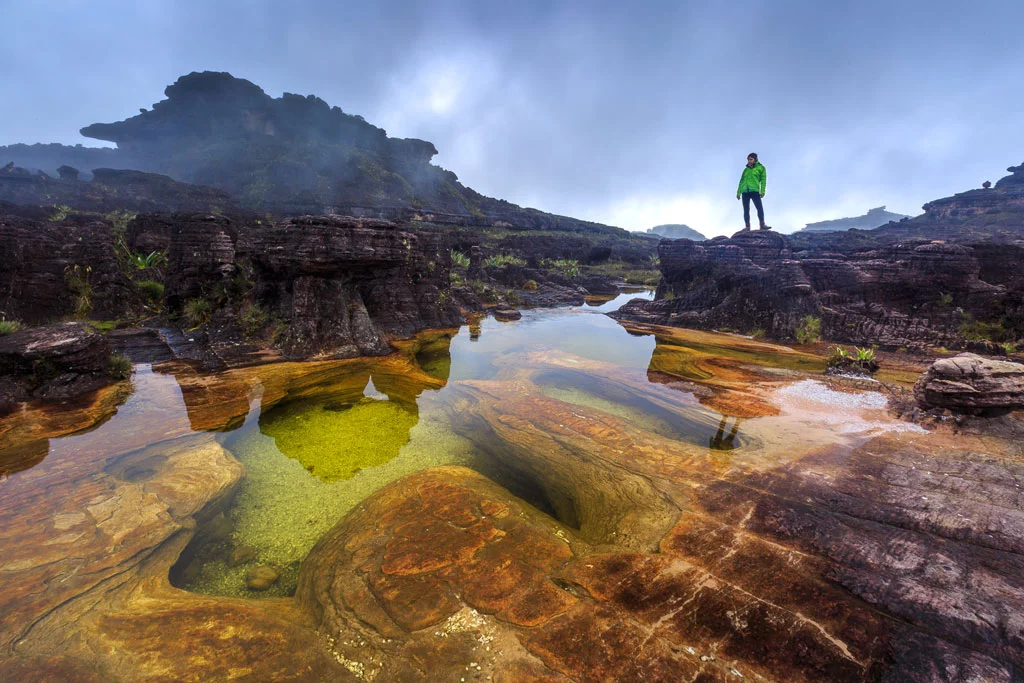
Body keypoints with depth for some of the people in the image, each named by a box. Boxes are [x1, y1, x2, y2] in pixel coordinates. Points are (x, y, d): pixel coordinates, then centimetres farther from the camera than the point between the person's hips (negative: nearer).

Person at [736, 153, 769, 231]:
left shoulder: (761, 168, 10)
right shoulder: (746, 169, 20)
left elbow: (763, 179, 3)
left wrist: (762, 191, -9)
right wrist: (738, 193, 13)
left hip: (754, 191, -3)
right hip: (745, 192, 3)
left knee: (760, 208, -14)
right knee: (746, 210, -2)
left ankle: (762, 225, -17)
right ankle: (747, 226, -3)